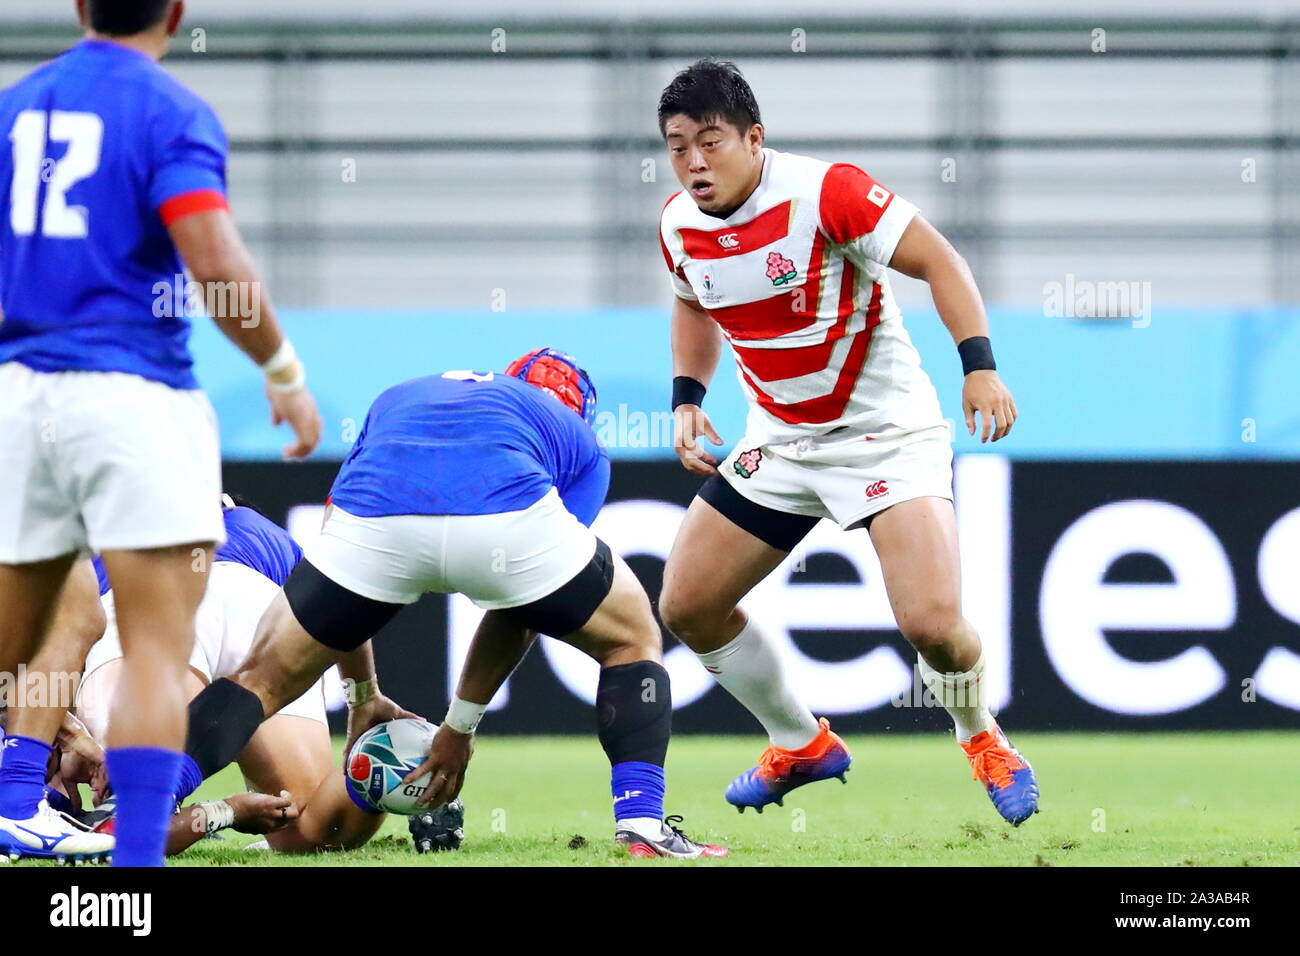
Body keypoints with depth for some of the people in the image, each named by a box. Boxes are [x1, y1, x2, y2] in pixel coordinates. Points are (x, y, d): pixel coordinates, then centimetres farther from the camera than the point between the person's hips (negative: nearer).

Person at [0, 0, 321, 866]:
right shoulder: (172, 113, -6)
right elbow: (218, 268, -16)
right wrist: (286, 375, -3)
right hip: (131, 392, -6)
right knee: (159, 648, -6)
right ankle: (137, 855, -14)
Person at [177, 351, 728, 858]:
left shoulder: (398, 399, 43)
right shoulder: (579, 443, 36)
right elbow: (522, 612, 28)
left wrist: (362, 696, 50)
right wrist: (460, 726, 34)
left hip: (374, 520, 1)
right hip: (503, 517, -1)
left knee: (263, 678, 20)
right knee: (631, 638, 26)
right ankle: (641, 826, 12)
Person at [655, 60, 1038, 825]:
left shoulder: (824, 191, -22)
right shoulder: (678, 225, -3)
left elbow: (936, 259, -19)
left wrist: (980, 365, -30)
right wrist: (687, 397, 5)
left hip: (887, 431, -6)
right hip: (779, 440, 7)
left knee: (932, 622, -22)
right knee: (687, 605, 4)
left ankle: (983, 740, 12)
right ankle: (801, 746, 27)